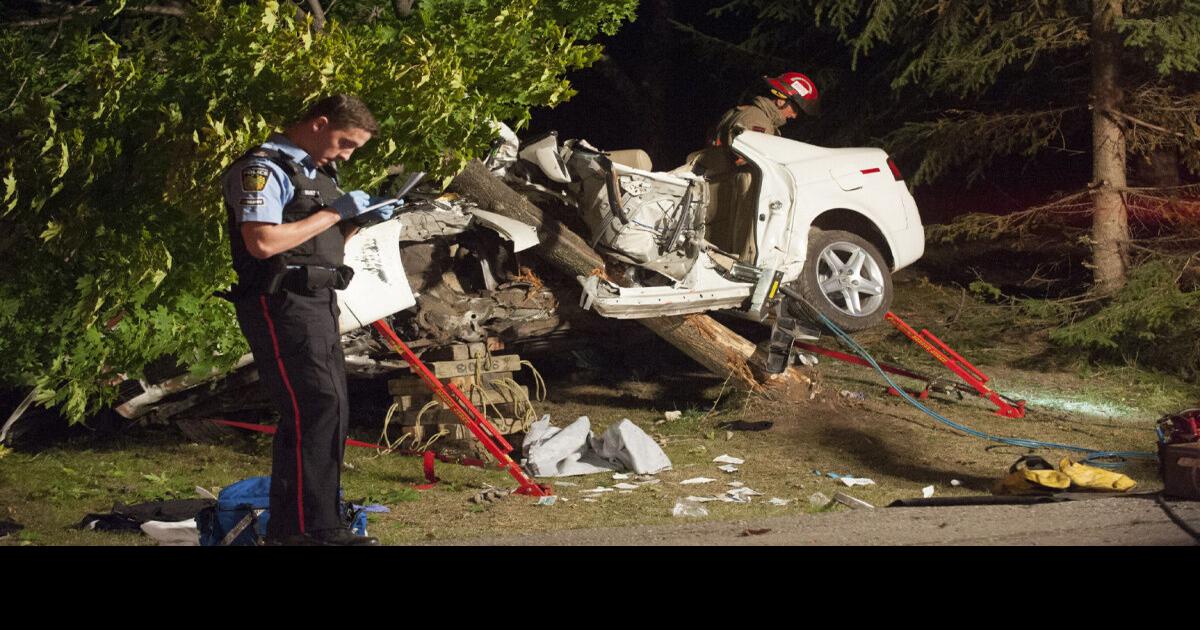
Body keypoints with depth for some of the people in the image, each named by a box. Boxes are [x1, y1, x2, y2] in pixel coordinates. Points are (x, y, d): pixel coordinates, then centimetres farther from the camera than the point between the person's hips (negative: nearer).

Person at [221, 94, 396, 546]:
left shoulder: (318, 172, 20)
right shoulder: (262, 169, -11)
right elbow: (262, 242, -24)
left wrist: (360, 220, 8)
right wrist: (334, 212, -16)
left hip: (318, 304, 10)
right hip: (281, 305, -10)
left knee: (329, 411, 10)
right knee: (315, 407, -16)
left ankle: (318, 522, 17)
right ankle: (303, 527, -16)